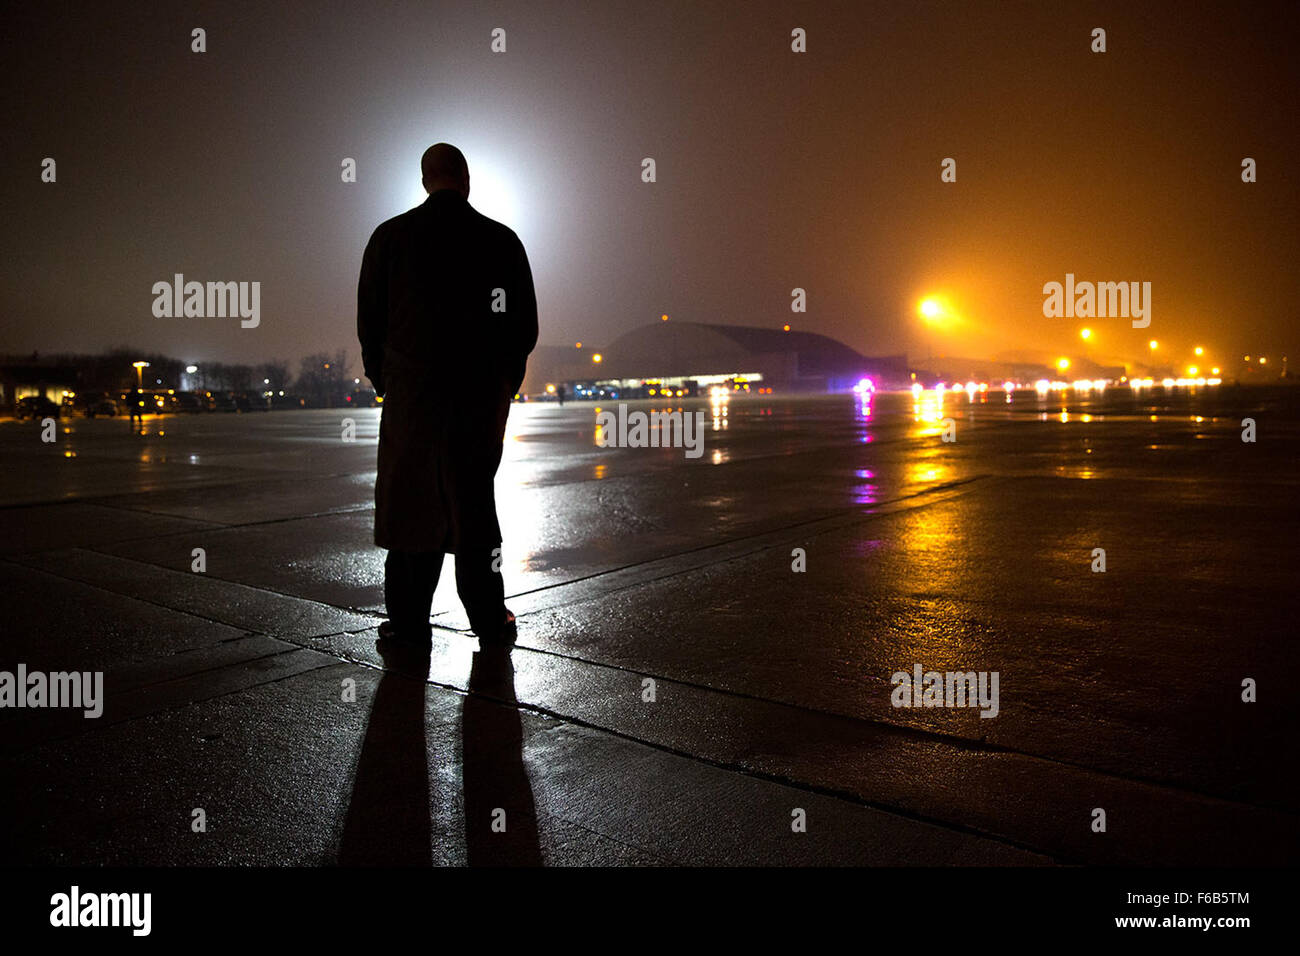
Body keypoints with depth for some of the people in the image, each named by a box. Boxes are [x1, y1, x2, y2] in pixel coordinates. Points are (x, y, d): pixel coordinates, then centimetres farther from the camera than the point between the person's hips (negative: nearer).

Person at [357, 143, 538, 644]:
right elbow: (526, 326, 5)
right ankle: (489, 619, 15)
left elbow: (369, 322, 2)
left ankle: (409, 619, 11)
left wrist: (385, 382, 14)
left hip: (411, 395, -1)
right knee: (473, 503, 10)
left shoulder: (391, 236, 0)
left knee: (410, 502, 8)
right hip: (483, 397, 1)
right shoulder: (502, 240, 2)